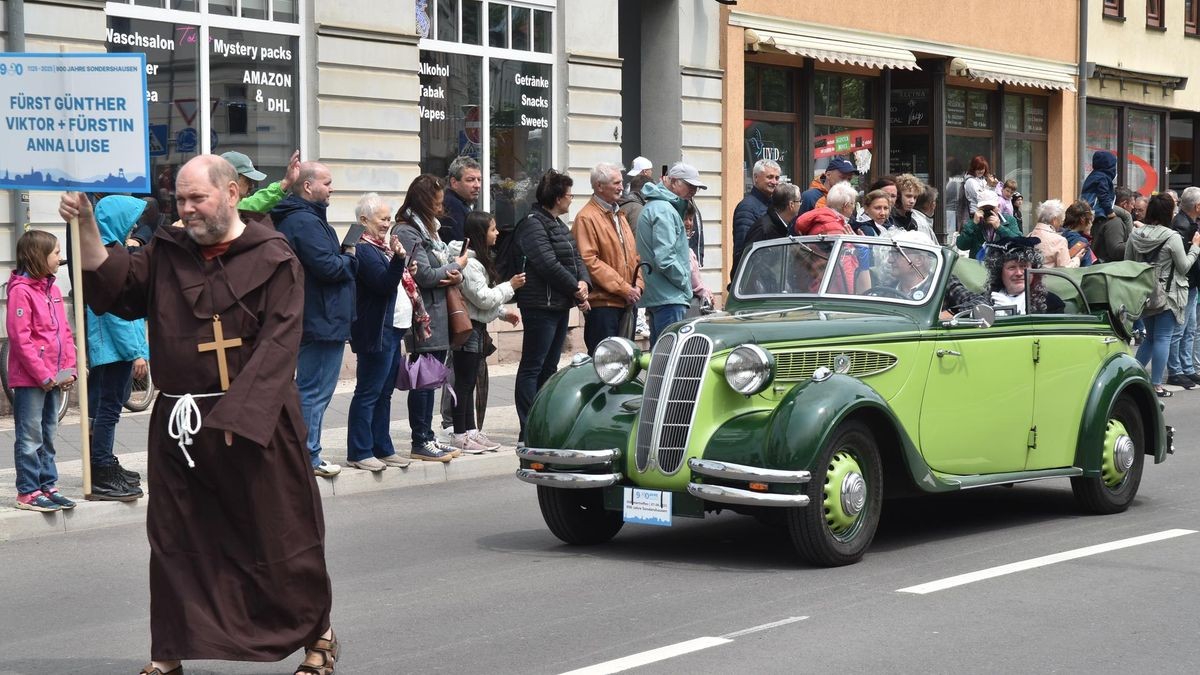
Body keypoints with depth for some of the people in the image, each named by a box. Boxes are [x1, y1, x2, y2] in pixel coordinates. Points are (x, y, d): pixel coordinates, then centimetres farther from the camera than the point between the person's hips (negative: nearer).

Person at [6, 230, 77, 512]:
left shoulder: (53, 289, 12)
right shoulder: (21, 291, -13)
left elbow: (65, 332, 14)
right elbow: (20, 339, -17)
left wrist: (69, 369, 3)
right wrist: (43, 376, -16)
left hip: (54, 380, 8)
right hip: (29, 379, -8)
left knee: (48, 436, 15)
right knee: (30, 438, -1)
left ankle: (48, 486, 23)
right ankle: (28, 492, 5)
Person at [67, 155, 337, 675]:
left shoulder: (272, 258, -5)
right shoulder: (166, 252, 10)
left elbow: (278, 344, -11)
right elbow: (116, 287, 0)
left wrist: (238, 414, -18)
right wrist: (87, 227, -12)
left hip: (256, 422, -4)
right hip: (179, 422, 4)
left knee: (279, 532, 2)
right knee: (176, 539, 8)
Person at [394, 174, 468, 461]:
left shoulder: (428, 228, 18)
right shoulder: (406, 232, -11)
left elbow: (448, 262, 18)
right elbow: (424, 274, -17)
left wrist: (456, 275, -6)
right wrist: (456, 266, -3)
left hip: (438, 313, 9)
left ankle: (427, 436, 18)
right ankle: (420, 443, 0)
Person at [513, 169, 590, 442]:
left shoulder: (559, 225, 19)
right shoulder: (533, 224, -13)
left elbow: (576, 257, 15)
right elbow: (548, 264, -20)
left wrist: (583, 282, -5)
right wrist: (576, 290, -13)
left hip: (561, 306, 10)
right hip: (541, 305, -10)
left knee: (549, 367, 14)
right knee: (532, 368, -6)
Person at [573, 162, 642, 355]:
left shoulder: (619, 215, 20)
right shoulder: (587, 218, -9)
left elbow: (634, 255, 21)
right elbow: (589, 261, -17)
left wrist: (637, 286, 3)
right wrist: (623, 288, -16)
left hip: (627, 302, 8)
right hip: (603, 303, -8)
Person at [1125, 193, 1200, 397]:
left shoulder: (1135, 235, 0)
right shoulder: (1172, 237, -15)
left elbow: (1128, 263, 7)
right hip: (1166, 294, -6)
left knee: (1150, 336, 20)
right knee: (1163, 338, 1)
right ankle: (1156, 384, 1)